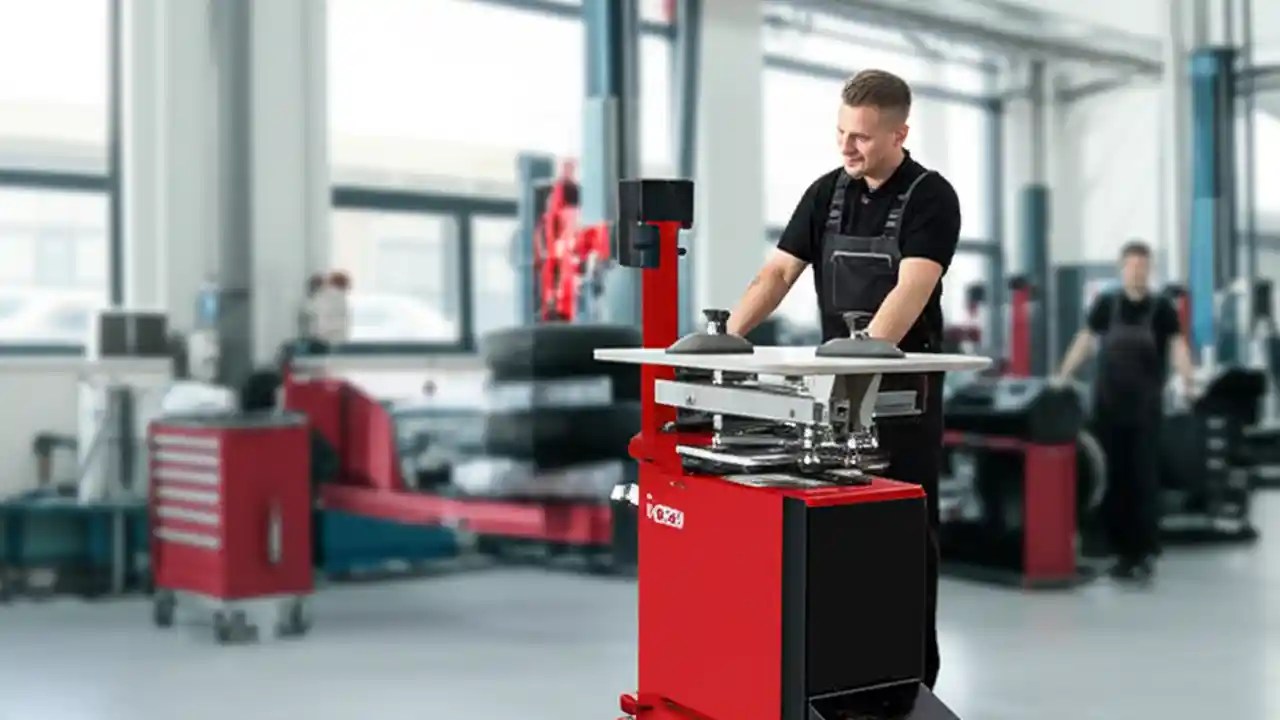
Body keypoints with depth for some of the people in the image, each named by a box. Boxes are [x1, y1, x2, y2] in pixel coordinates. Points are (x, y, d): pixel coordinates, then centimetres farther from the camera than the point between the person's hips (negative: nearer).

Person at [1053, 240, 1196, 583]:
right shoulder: (1106, 304, 5)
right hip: (1108, 403, 2)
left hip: (1146, 405, -2)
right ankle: (1122, 550, 13)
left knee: (1144, 477, -2)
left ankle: (1146, 552, 3)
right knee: (1113, 477, 4)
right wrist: (1062, 376, 4)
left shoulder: (1162, 308, 0)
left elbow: (1177, 344, -10)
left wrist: (1187, 377, -27)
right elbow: (1086, 339, 9)